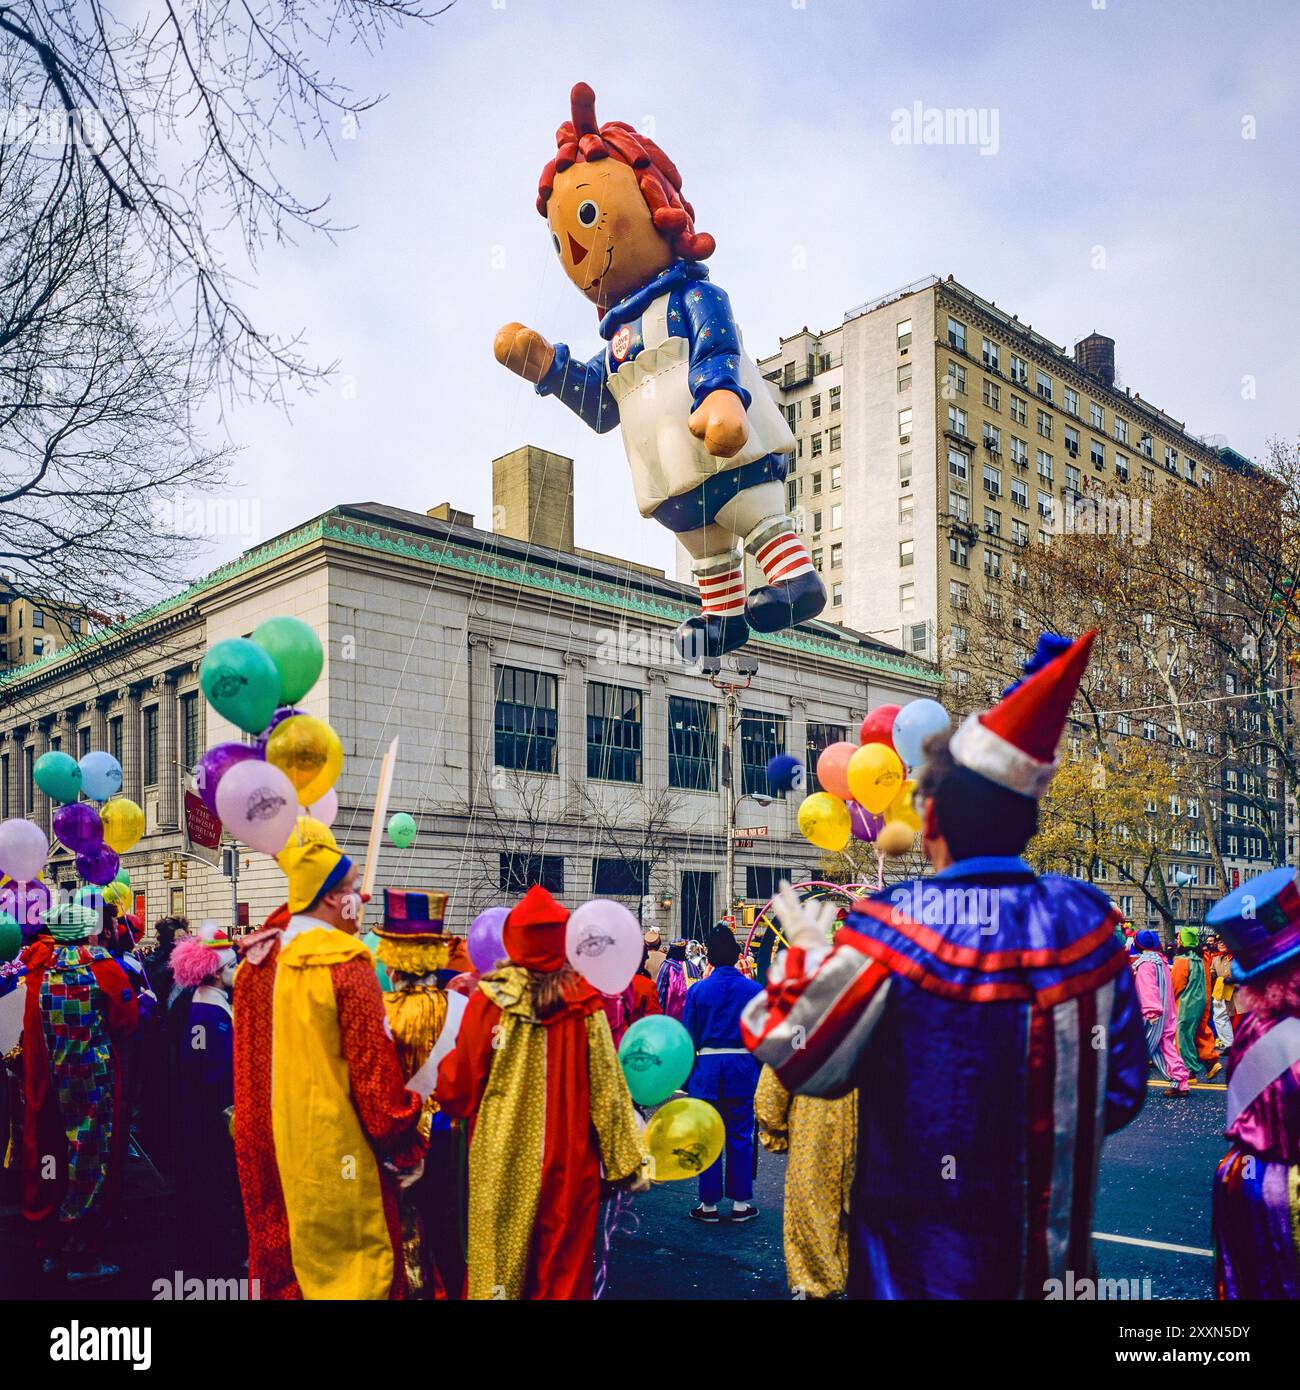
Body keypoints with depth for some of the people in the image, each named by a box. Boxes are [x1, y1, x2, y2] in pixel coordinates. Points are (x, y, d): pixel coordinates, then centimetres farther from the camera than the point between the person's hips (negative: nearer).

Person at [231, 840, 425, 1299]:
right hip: (336, 1149, -7)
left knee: (281, 1255, 18)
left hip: (269, 1144, 7)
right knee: (355, 1261, 5)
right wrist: (404, 1149, -7)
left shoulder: (258, 961, 4)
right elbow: (375, 1069, -16)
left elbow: (250, 1058, 12)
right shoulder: (346, 967, -17)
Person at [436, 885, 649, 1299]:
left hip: (499, 1160, 1)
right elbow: (607, 1088, -6)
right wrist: (629, 1162, 2)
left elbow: (460, 1085, -2)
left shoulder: (488, 1000, -8)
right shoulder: (583, 1004, -9)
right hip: (567, 1160, 0)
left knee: (499, 1267, 13)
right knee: (563, 1270, 12)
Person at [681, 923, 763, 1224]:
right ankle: (740, 1204, 15)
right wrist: (761, 1072, 10)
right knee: (740, 1137, 9)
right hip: (743, 1067, 1)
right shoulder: (755, 990, -2)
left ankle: (709, 1205, 14)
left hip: (708, 1066, -1)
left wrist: (687, 1076, 7)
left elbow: (688, 1037, 0)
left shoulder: (698, 990, -4)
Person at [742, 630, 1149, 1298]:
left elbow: (797, 1056, -12)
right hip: (1059, 1253, 4)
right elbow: (1123, 1088, 0)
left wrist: (803, 952, 2)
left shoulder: (893, 928, -23)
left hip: (925, 1262, -3)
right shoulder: (1088, 921, -10)